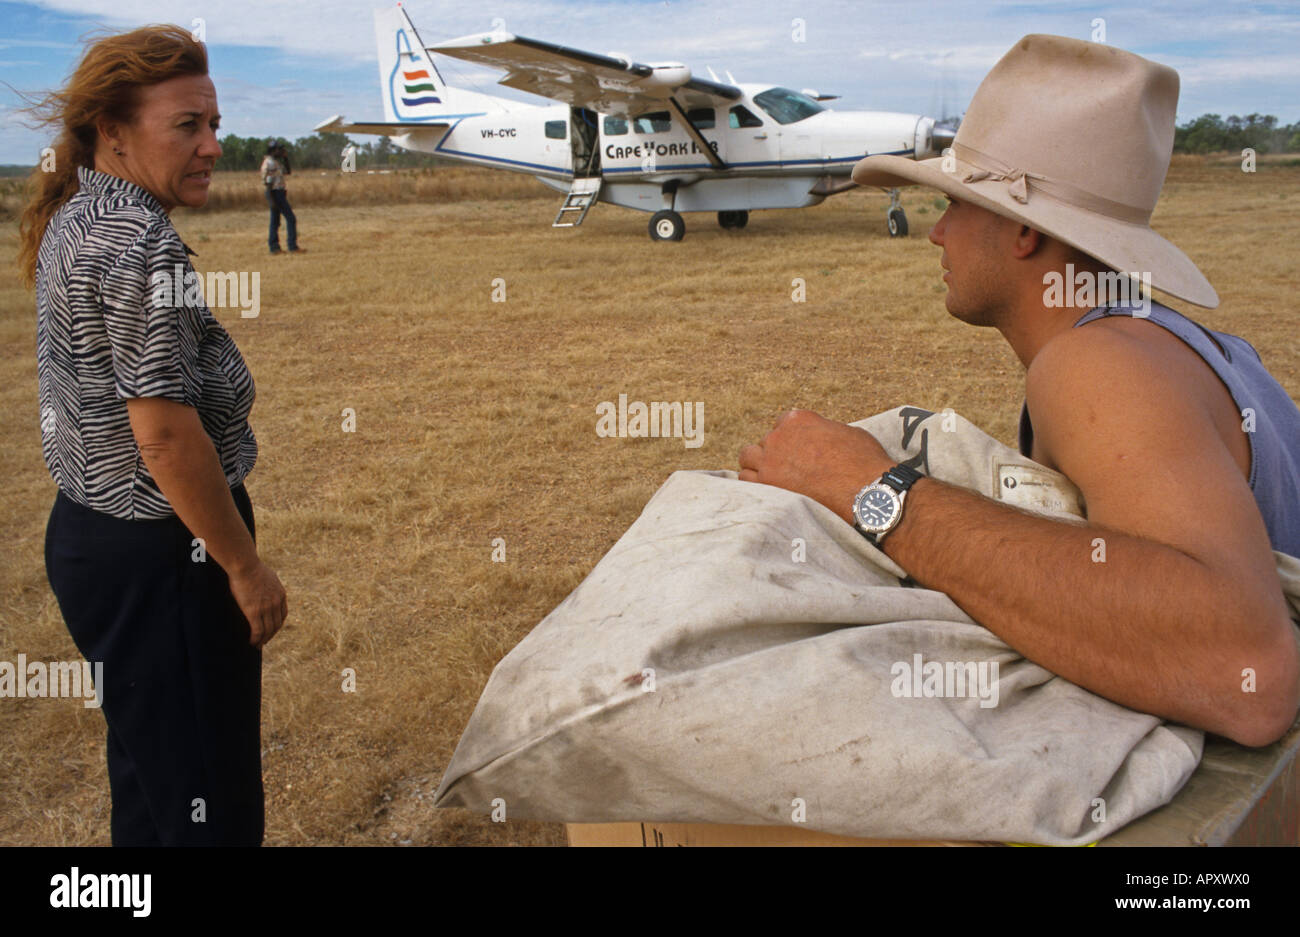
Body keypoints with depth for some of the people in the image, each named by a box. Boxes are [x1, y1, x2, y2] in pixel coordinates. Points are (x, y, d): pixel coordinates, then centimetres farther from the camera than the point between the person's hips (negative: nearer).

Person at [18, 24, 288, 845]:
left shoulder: (74, 220, 11)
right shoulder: (141, 240, -20)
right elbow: (166, 436, -24)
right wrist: (248, 568, -14)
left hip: (89, 529, 10)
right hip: (158, 555, -10)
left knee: (146, 778, 23)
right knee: (208, 802, 2)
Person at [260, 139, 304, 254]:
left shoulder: (276, 162, 14)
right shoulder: (270, 163, -15)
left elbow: (287, 172, 24)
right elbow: (268, 183, -20)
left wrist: (285, 158, 12)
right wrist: (271, 200, -23)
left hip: (279, 192, 10)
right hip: (275, 193, -10)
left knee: (275, 221, 9)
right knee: (291, 218, -9)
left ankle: (274, 247, 10)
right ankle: (293, 246, -11)